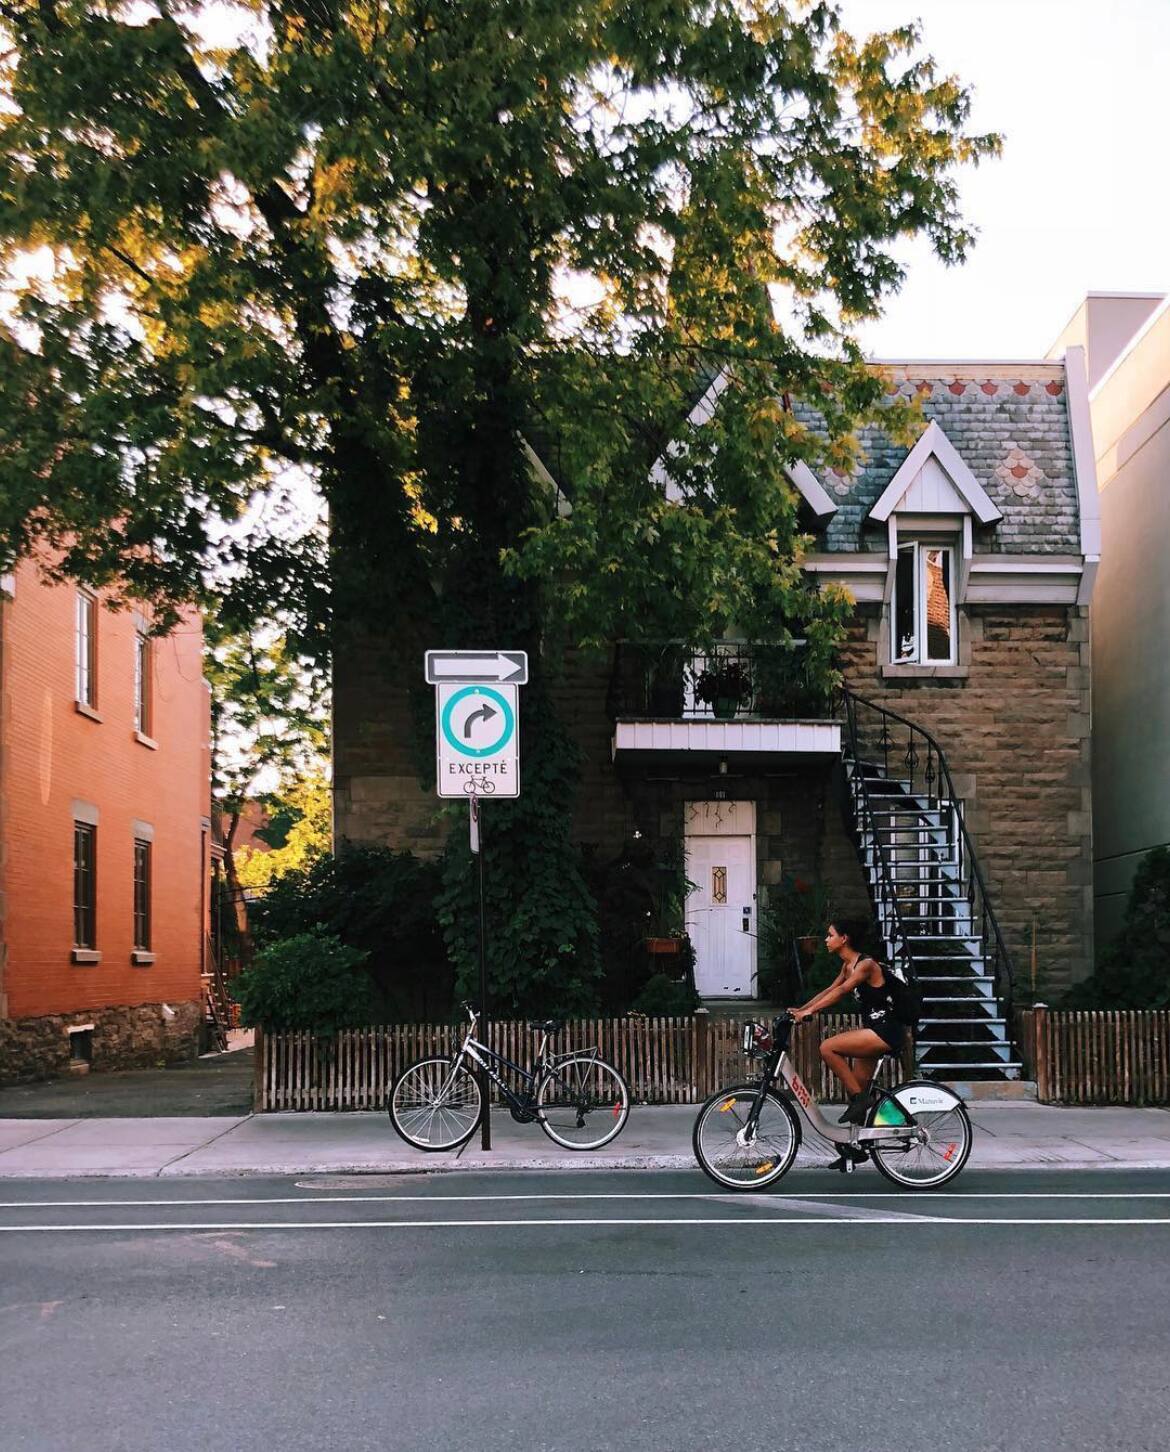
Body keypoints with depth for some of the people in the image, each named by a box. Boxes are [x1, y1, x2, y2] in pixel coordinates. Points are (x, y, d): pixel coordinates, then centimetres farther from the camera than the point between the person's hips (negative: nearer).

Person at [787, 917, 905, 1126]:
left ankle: (858, 1098, -11)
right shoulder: (848, 965, 12)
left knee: (828, 1048, -19)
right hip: (874, 1031, 10)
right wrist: (800, 1010, 4)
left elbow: (841, 991, -28)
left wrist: (810, 1011, -36)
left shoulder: (866, 964, -16)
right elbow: (829, 990, 14)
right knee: (858, 1087, 11)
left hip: (886, 1032, -10)